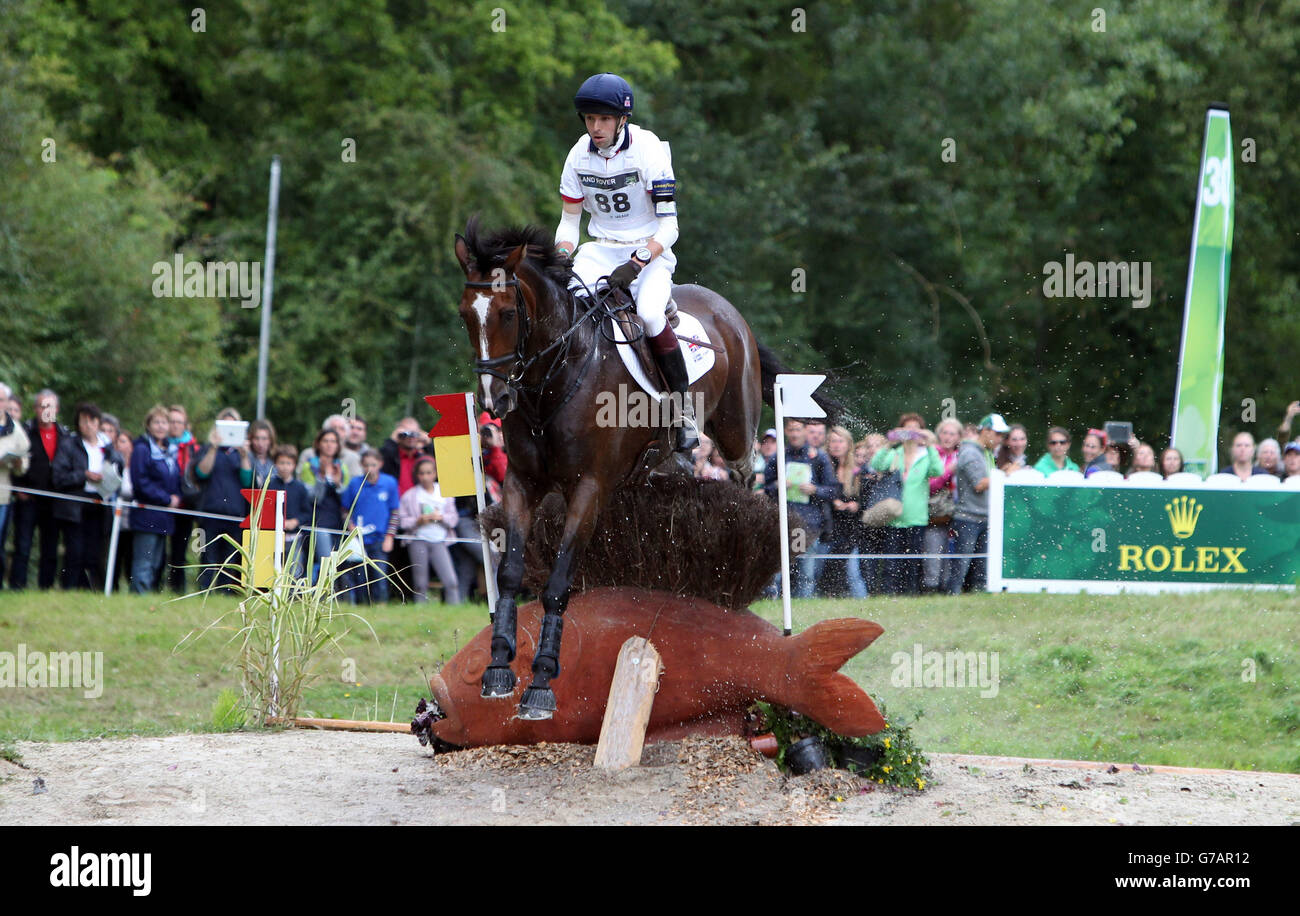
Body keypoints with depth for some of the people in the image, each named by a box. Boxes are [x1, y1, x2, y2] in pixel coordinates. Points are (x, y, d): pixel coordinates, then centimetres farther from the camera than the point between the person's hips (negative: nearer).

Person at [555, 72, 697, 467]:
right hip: (600, 250, 4)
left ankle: (683, 407, -19)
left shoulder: (648, 151, -15)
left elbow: (668, 227, -17)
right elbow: (568, 223, 9)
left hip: (650, 250, -4)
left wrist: (634, 266, -29)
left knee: (650, 314, -33)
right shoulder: (580, 156, 0)